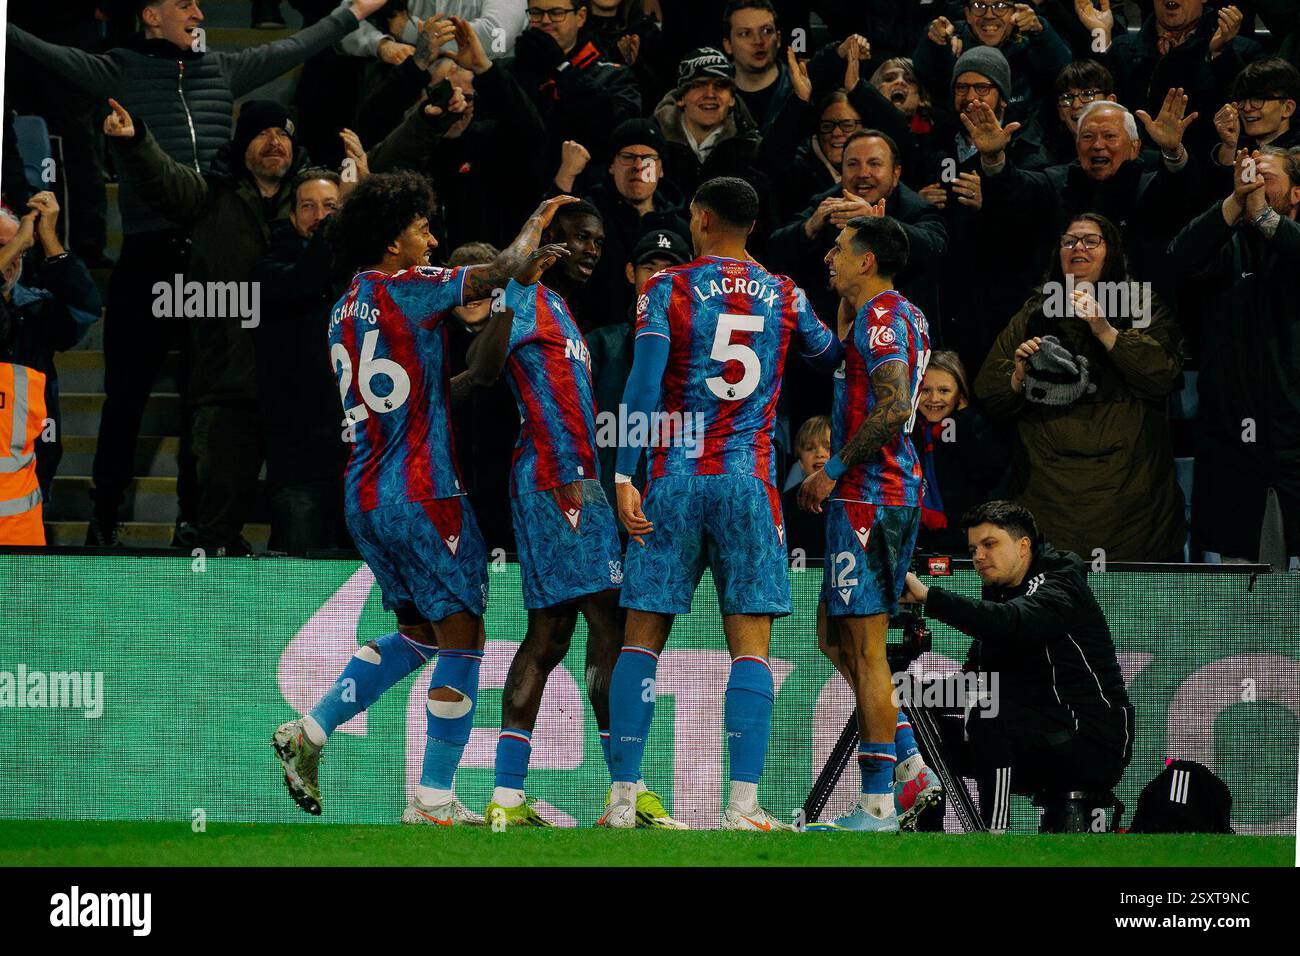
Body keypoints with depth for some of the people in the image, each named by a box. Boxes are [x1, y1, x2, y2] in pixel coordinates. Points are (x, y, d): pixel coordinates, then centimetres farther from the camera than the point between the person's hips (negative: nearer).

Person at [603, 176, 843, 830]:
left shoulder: (666, 290, 0)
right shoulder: (786, 297, 7)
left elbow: (643, 385, -9)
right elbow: (829, 358, 25)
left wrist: (623, 476, -9)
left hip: (675, 478, -1)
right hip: (750, 481, 1)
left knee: (643, 636, 4)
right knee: (750, 645, -1)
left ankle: (623, 798, -1)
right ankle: (743, 805, -13)